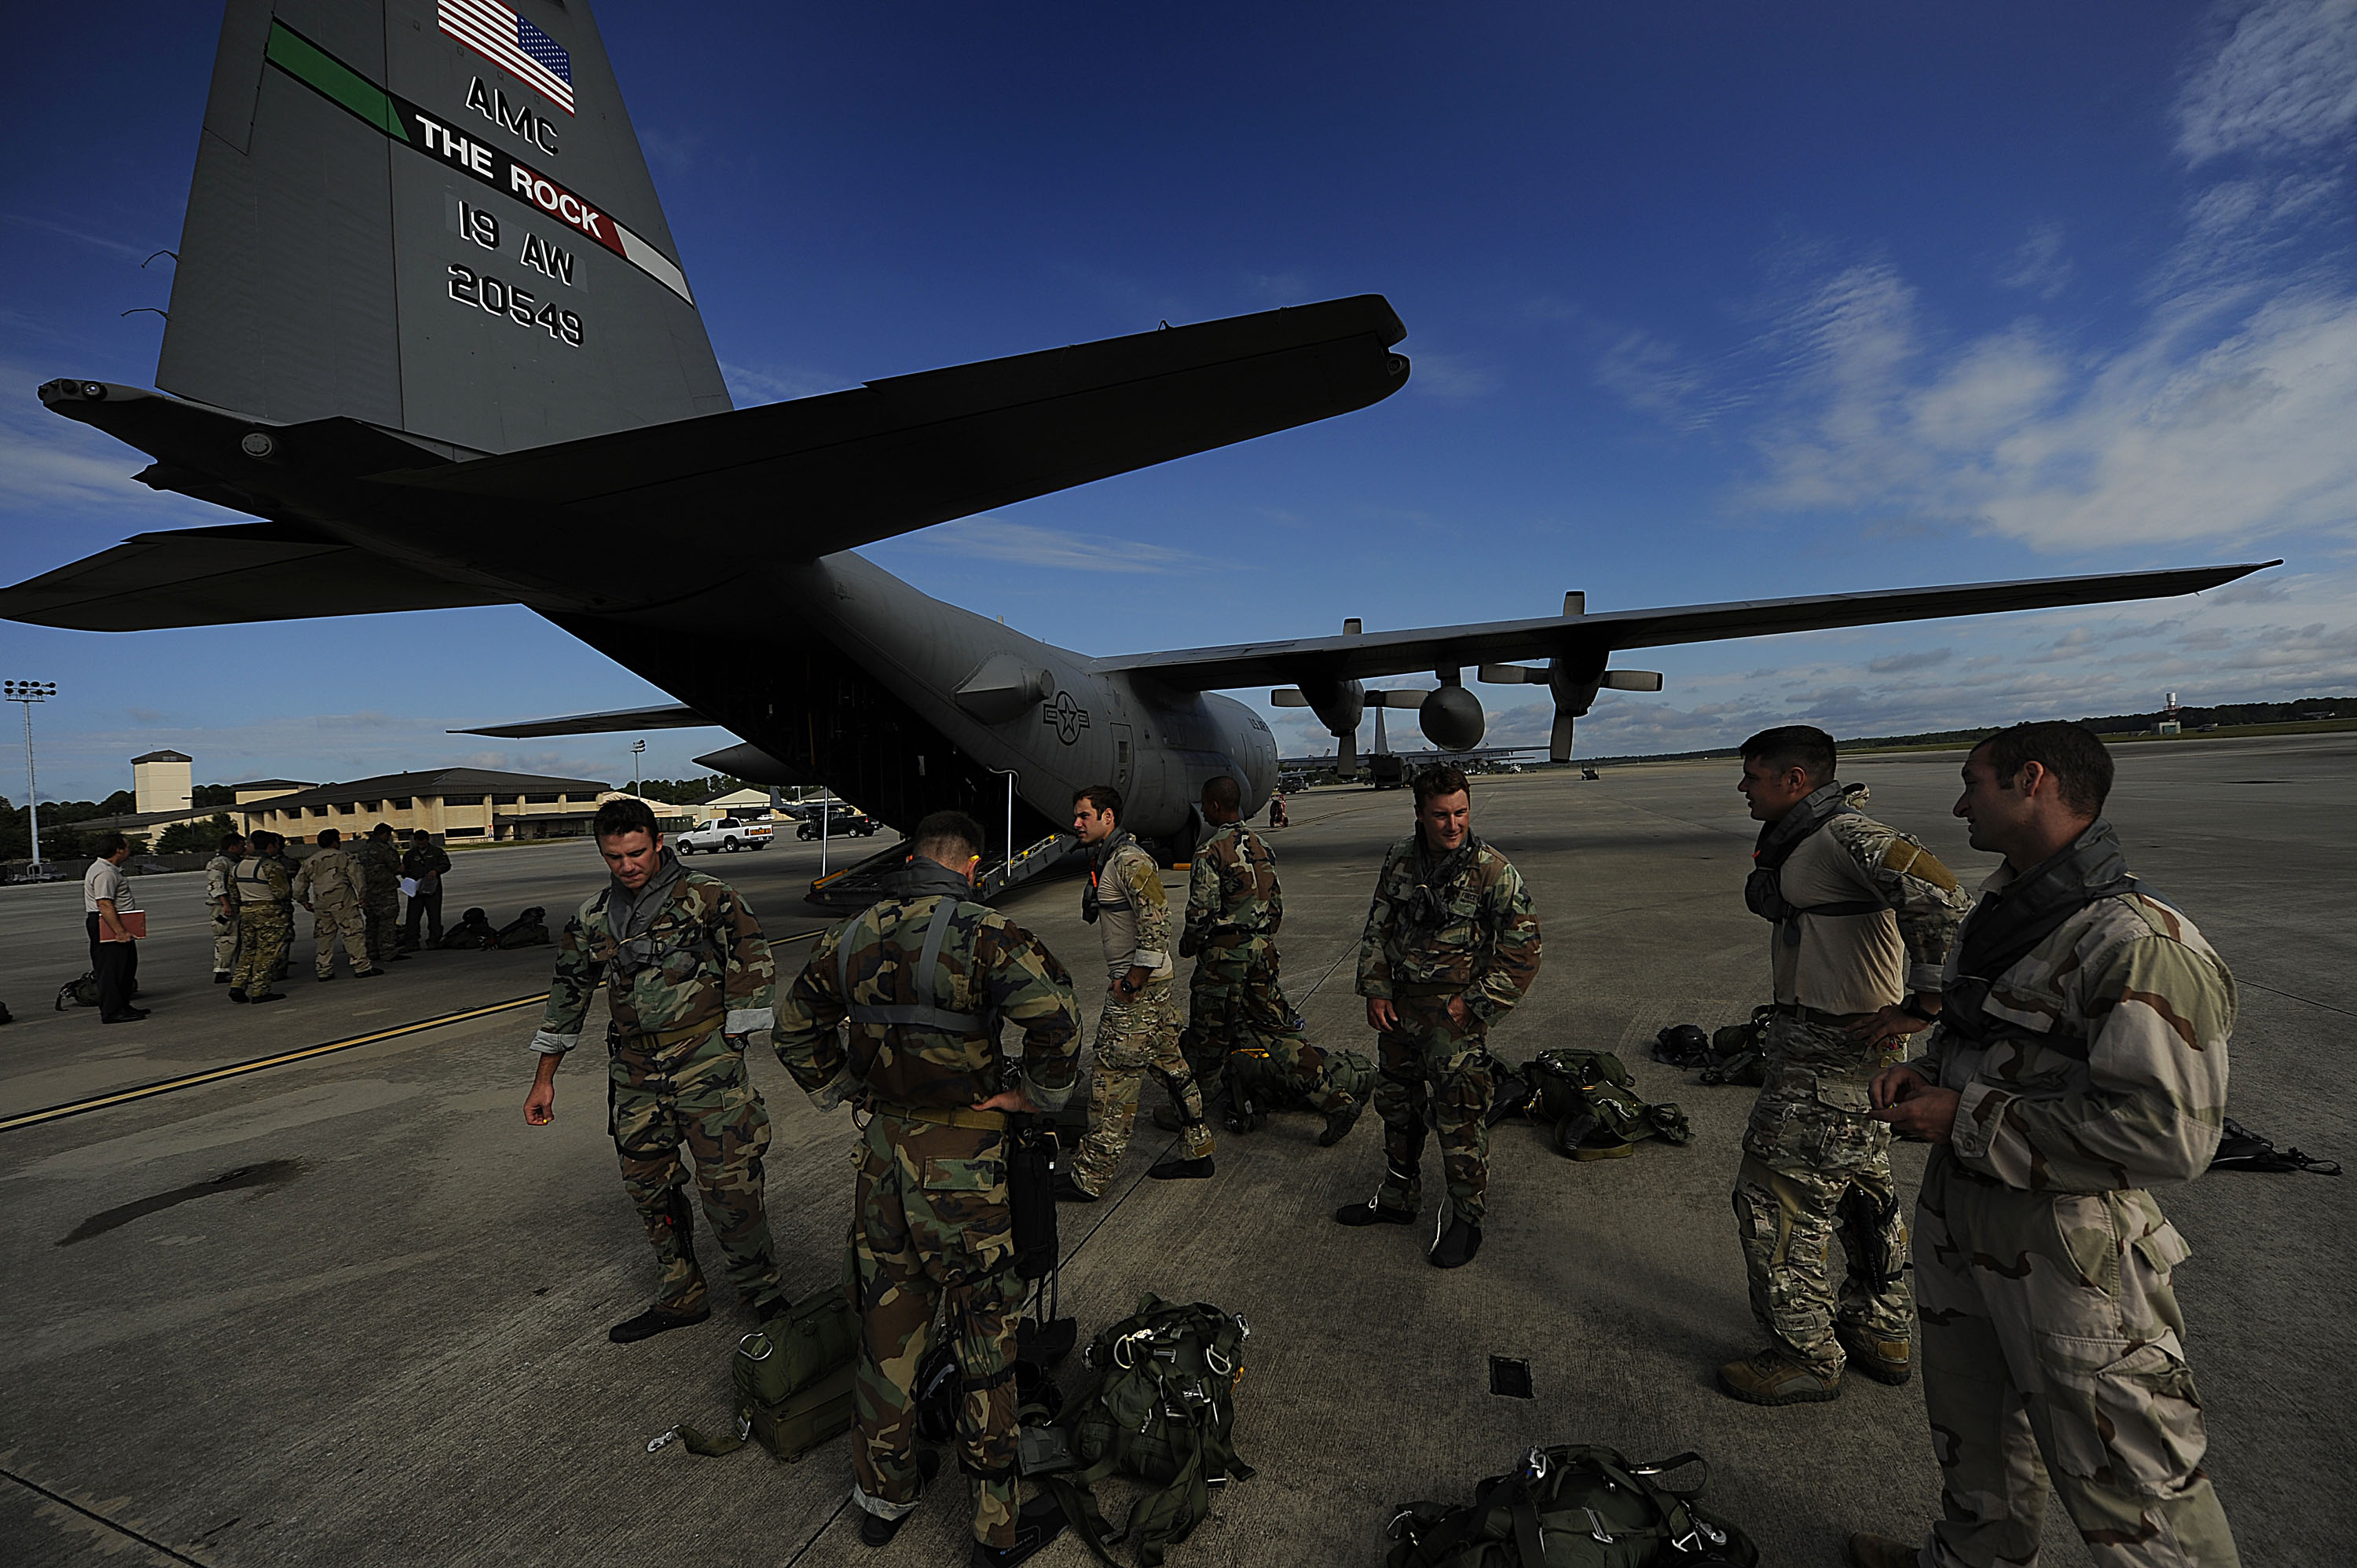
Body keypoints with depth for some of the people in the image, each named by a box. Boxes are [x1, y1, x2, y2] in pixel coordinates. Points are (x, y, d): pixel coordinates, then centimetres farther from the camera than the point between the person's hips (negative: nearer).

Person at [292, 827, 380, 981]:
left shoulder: (309, 861, 13)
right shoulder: (342, 857, -3)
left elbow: (300, 883, 17)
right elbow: (355, 876, -6)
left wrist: (304, 901, 27)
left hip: (321, 904, 6)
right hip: (343, 902, -6)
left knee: (325, 936, 13)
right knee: (353, 933, -5)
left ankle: (324, 971, 14)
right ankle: (362, 967, -9)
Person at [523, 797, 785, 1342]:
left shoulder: (707, 897, -7)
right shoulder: (592, 916, 8)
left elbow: (753, 960, -5)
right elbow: (569, 991, 18)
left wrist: (734, 1038, -6)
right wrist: (544, 1078, 21)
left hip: (707, 1066, -5)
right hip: (635, 1077, 5)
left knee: (729, 1188, -6)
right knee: (649, 1189, 13)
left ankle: (763, 1295, 13)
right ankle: (682, 1298, 30)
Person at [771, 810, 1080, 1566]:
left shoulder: (852, 936, 1)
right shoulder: (981, 934, -20)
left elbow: (795, 1030, 12)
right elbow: (1055, 1013, -32)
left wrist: (843, 1090, 14)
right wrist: (1037, 1091, -16)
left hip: (882, 1152, 6)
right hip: (963, 1165, -5)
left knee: (886, 1328, 22)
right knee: (985, 1339, 11)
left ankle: (882, 1495, 42)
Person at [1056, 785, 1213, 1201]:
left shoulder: (1130, 861, -18)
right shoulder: (1106, 858, 14)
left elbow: (1157, 922, -25)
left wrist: (1132, 982, -21)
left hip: (1139, 986, -10)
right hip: (1141, 981, 10)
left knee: (1113, 1078, -3)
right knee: (1170, 1066, 16)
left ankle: (1089, 1178, 7)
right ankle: (1199, 1152, 28)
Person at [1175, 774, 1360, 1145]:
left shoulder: (1210, 852, -14)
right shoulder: (1261, 846, 9)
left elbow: (1202, 911, -16)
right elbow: (1276, 904, 14)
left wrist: (1188, 944, 1)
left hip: (1223, 955, -7)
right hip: (1263, 951, 7)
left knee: (1207, 1036, 7)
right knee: (1275, 1028, 10)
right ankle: (1336, 1100, 4)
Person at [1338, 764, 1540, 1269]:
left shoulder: (1495, 873, -14)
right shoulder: (1400, 859, 0)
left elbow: (1523, 951, -11)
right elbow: (1377, 928, 8)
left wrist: (1473, 1004, -13)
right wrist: (1376, 992, 2)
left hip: (1455, 1014, -5)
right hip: (1398, 1006, 6)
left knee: (1458, 1119, 1)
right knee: (1395, 1105, 19)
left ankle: (1464, 1219, 22)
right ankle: (1398, 1198, 39)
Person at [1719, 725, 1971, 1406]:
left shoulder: (1847, 836, -21)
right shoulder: (1795, 842, 10)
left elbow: (1944, 903, -30)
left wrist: (1923, 1007, -24)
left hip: (1832, 1053, -10)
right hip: (1808, 1036, 10)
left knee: (1774, 1198, -1)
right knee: (1861, 1189, 21)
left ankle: (1806, 1356, 15)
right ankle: (1882, 1335, 38)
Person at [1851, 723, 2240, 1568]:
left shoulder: (2141, 946, -24)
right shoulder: (2003, 906, 5)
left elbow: (2169, 1133, -29)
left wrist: (1970, 1119, -24)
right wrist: (1924, 1071, 0)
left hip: (2066, 1252, -9)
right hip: (1958, 1214, 9)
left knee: (2128, 1483, 8)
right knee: (1971, 1423, 27)